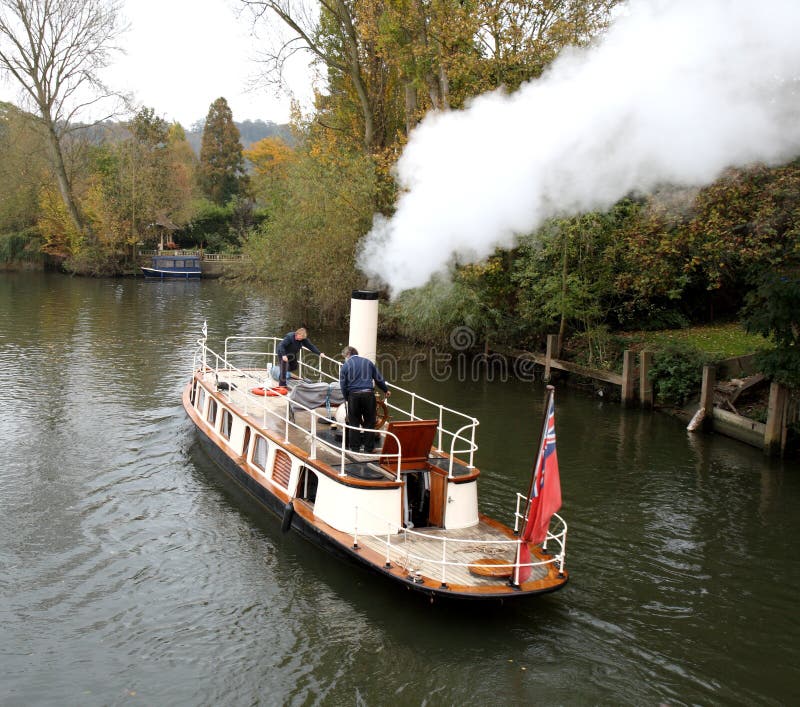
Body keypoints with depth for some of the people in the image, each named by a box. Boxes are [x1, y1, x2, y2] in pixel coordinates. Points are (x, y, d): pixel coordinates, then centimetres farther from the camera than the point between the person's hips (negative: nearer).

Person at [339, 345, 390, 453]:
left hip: (353, 395, -1)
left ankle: (354, 447, 11)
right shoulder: (368, 362, 11)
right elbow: (378, 379, 14)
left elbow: (343, 385, 2)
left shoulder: (346, 365, 4)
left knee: (354, 423, 9)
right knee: (369, 423, 9)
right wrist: (386, 390, 27)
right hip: (368, 394, 1)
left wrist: (346, 398, 15)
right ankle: (369, 448, 10)